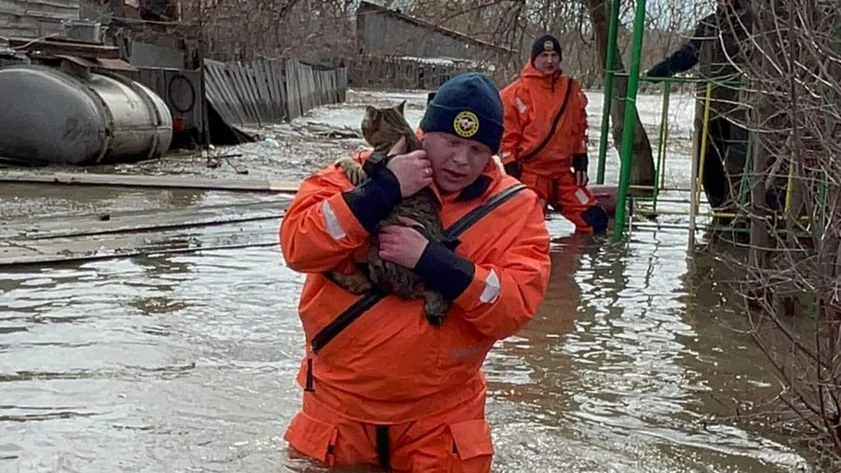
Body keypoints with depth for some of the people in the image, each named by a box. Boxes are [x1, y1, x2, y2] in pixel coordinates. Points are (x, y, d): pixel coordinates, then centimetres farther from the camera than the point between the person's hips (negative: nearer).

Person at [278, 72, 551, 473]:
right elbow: (298, 246, -18)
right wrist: (382, 189, -24)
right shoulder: (365, 173, -7)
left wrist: (431, 260, -26)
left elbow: (516, 306, -17)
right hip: (340, 406, 0)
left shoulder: (514, 208, -6)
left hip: (441, 419, 0)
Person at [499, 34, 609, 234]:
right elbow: (506, 135, -8)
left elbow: (579, 128, 18)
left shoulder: (572, 90, 9)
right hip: (529, 172, -5)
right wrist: (512, 171, -10)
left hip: (563, 171, 5)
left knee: (595, 219, 2)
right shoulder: (517, 93, -9)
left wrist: (580, 163, 12)